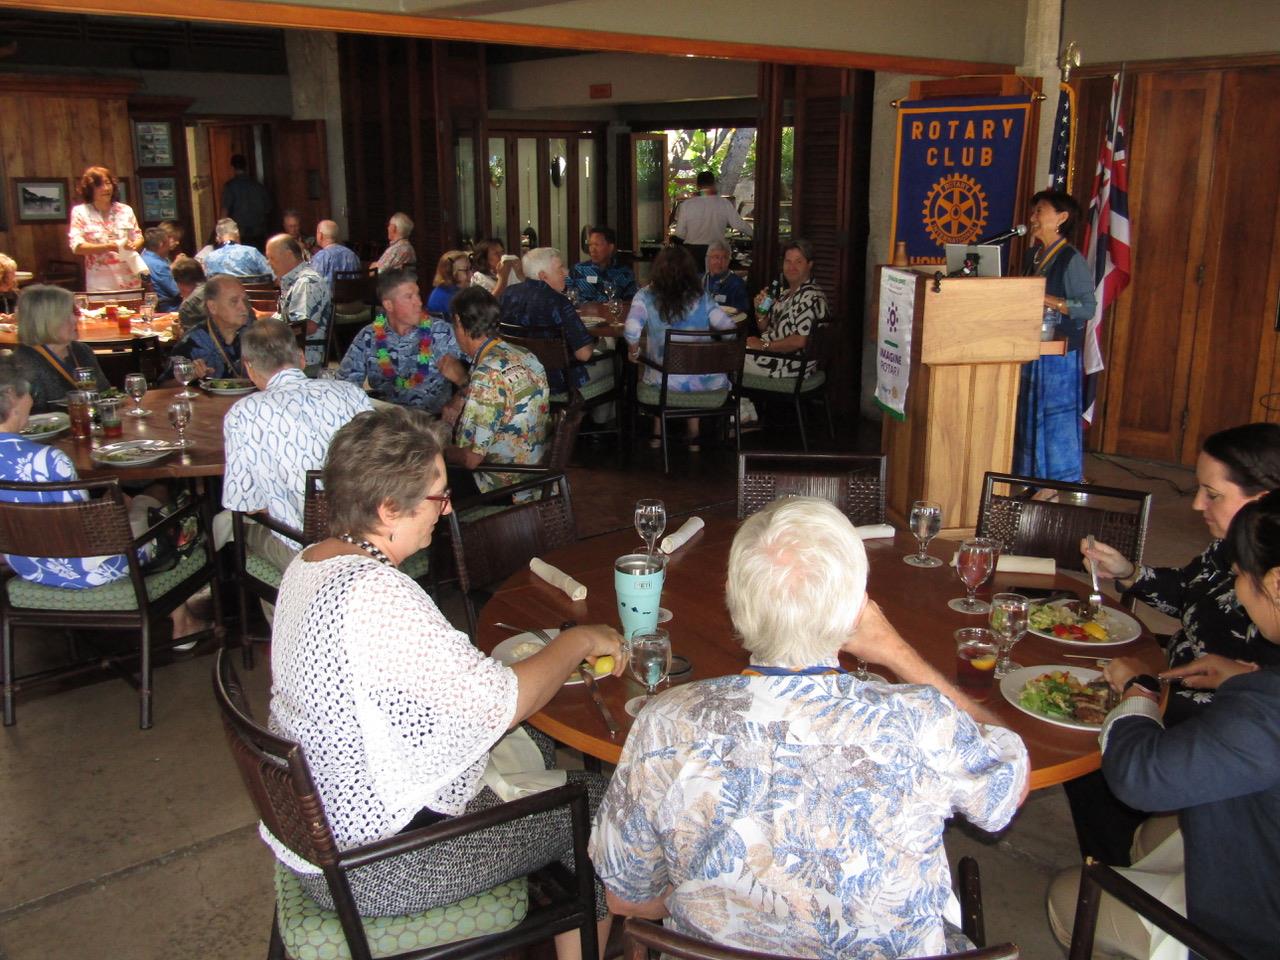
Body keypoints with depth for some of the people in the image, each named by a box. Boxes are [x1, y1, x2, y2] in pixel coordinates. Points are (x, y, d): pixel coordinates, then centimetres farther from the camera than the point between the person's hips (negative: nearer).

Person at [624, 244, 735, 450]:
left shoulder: (646, 297, -3)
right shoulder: (702, 297, 2)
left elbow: (631, 330, -19)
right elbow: (729, 329, -3)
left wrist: (634, 352, 1)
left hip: (665, 385, -1)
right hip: (706, 385, 2)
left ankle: (657, 434, 37)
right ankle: (693, 435, 39)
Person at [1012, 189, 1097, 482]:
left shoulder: (1072, 260, -12)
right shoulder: (1032, 255, 12)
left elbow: (1088, 307, -16)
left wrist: (1046, 300, -21)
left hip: (1059, 355, -8)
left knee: (1056, 420, -3)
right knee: (1028, 418, 14)